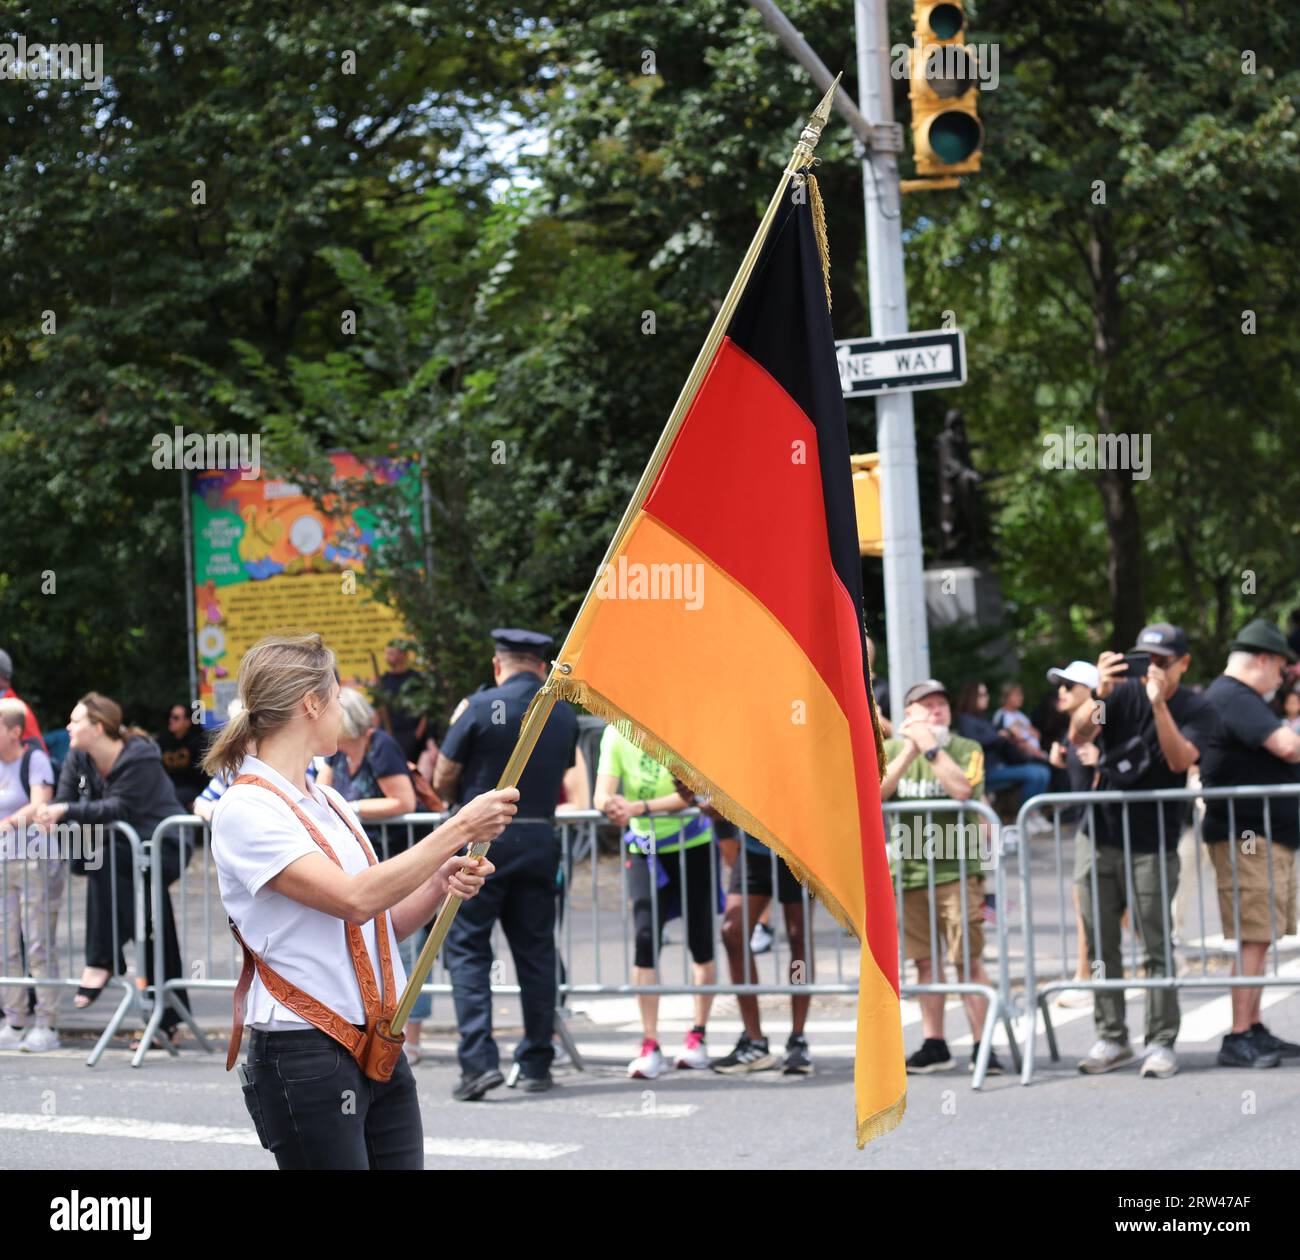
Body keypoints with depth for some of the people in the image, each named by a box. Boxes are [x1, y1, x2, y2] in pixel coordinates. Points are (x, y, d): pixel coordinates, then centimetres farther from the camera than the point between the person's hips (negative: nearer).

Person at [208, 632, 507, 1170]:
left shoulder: (329, 803, 16)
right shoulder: (245, 809, -12)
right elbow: (354, 899, -22)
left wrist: (439, 886, -1)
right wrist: (460, 829, -18)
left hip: (379, 1046, 8)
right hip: (305, 1058, -8)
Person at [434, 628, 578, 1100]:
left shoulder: (481, 707, -8)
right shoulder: (564, 714, 7)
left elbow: (443, 782, -2)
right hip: (540, 840, 4)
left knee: (467, 949, 1)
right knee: (535, 951, 10)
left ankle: (479, 1059, -11)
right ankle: (536, 1064, 13)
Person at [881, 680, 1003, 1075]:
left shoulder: (967, 749, 0)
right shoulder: (891, 749, 9)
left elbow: (961, 789, -20)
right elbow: (874, 793, -7)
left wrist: (930, 745, -15)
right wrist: (910, 748, -12)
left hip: (956, 868, -3)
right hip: (909, 868, 3)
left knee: (969, 959, -7)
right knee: (925, 960, 7)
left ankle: (982, 1044, -4)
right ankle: (933, 1046, 13)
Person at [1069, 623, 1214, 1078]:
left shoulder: (1195, 710, -3)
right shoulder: (1123, 692, 2)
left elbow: (1180, 760, -21)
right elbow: (1078, 735, -12)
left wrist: (1159, 703, -30)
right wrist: (1099, 695, -31)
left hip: (1153, 844, -3)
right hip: (1100, 837, 3)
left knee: (1156, 947, -4)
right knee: (1100, 945, 6)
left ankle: (1161, 1042, 2)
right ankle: (1112, 1039, 15)